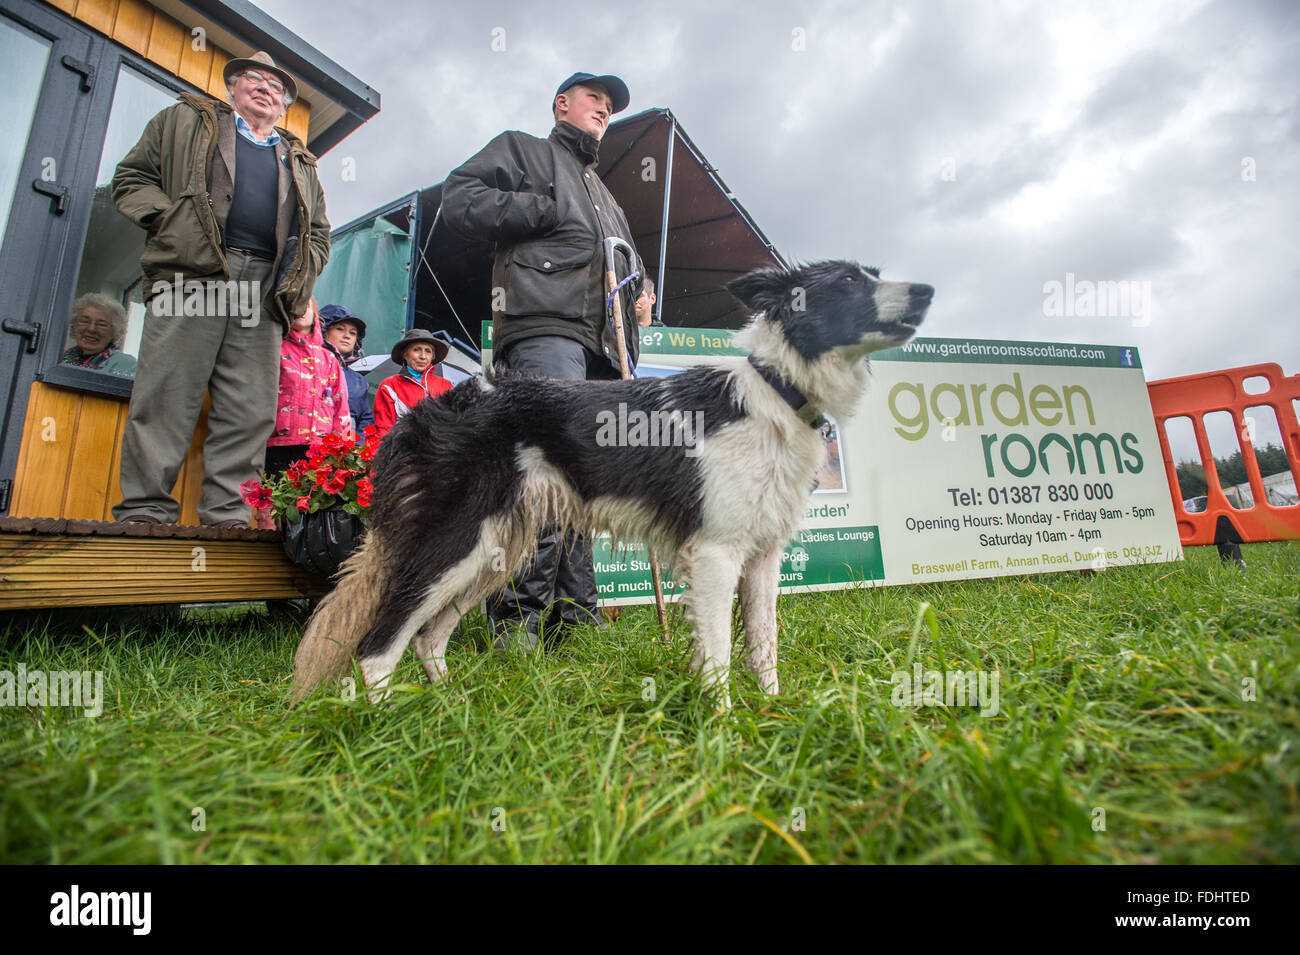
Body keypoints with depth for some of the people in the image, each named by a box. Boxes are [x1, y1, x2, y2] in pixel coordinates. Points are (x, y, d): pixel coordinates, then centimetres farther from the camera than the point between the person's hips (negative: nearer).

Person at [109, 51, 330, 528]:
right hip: (194, 273, -2)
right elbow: (131, 179, 16)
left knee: (251, 411, -6)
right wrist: (170, 219, -3)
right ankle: (144, 511, -5)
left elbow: (319, 230, 26)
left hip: (265, 287, 2)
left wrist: (302, 272, 7)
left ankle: (228, 516, -4)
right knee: (166, 396, -9)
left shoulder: (300, 161, 30)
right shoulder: (184, 120, 23)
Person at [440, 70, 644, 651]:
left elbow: (626, 264, 42)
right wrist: (547, 211, -2)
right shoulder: (522, 149, 21)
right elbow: (459, 201, 5)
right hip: (544, 326, -7)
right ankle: (518, 611, -19)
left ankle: (572, 607, 6)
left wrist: (638, 287, 18)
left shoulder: (603, 194, 41)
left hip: (600, 344, 8)